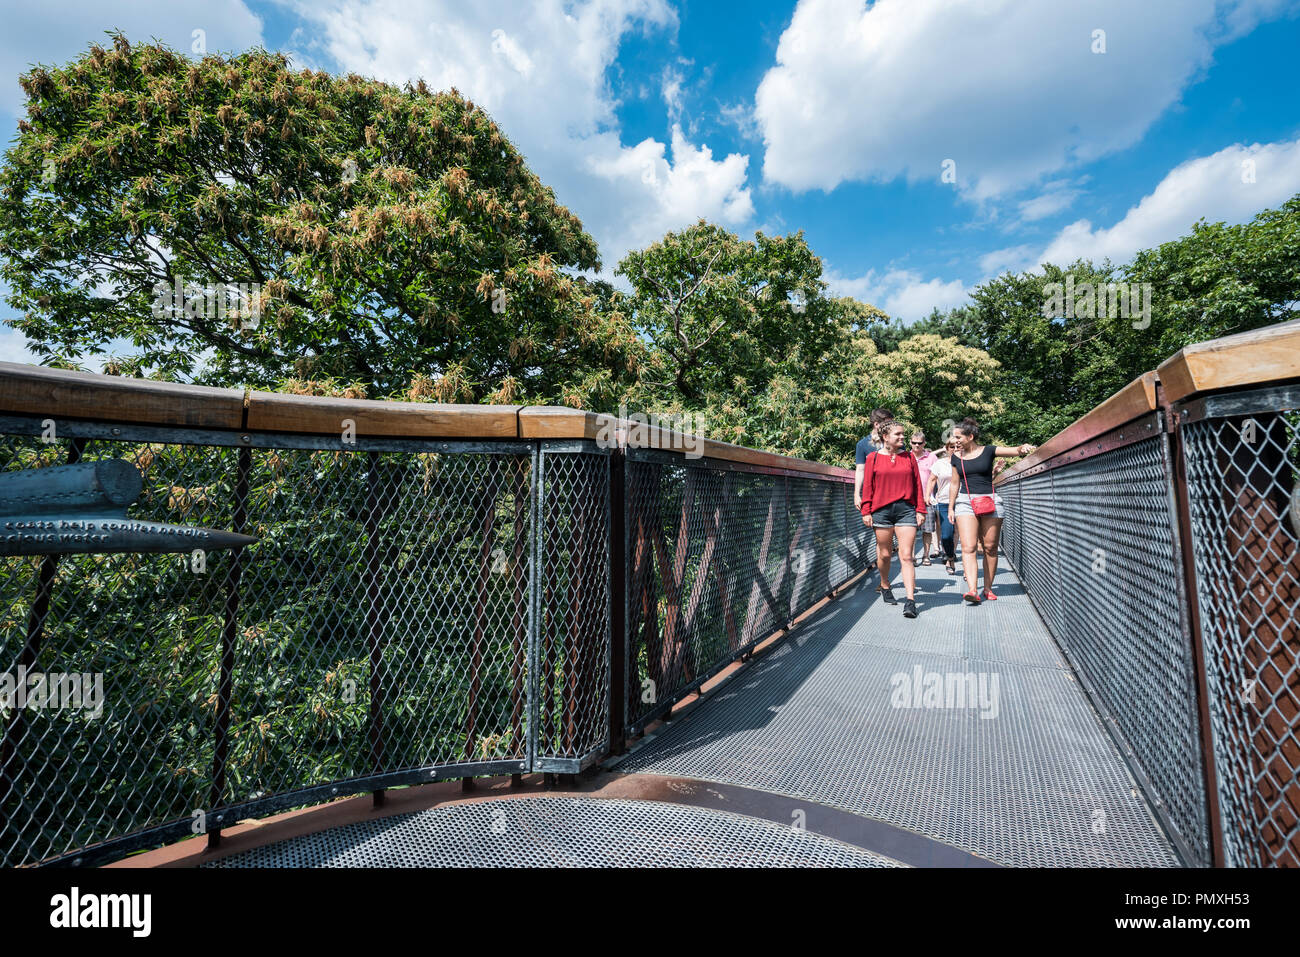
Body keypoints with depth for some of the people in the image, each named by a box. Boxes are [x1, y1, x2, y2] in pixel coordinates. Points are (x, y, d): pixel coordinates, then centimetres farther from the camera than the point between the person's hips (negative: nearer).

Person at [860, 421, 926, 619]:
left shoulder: (909, 457, 10)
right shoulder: (873, 458, 5)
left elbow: (917, 484, 11)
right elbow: (868, 486, 4)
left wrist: (920, 510, 6)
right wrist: (866, 511, 0)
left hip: (906, 509, 1)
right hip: (881, 510, 0)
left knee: (906, 555, -6)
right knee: (884, 554, 10)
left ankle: (910, 601, -9)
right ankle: (885, 586, 35)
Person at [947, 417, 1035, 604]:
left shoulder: (988, 451, 4)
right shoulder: (957, 458, 11)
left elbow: (1014, 450, -6)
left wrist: (1023, 447, -29)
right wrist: (950, 507, 15)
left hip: (990, 501, -1)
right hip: (966, 502, 1)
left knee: (990, 547, 2)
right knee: (968, 547, -12)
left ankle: (988, 588, 14)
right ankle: (972, 590, -19)